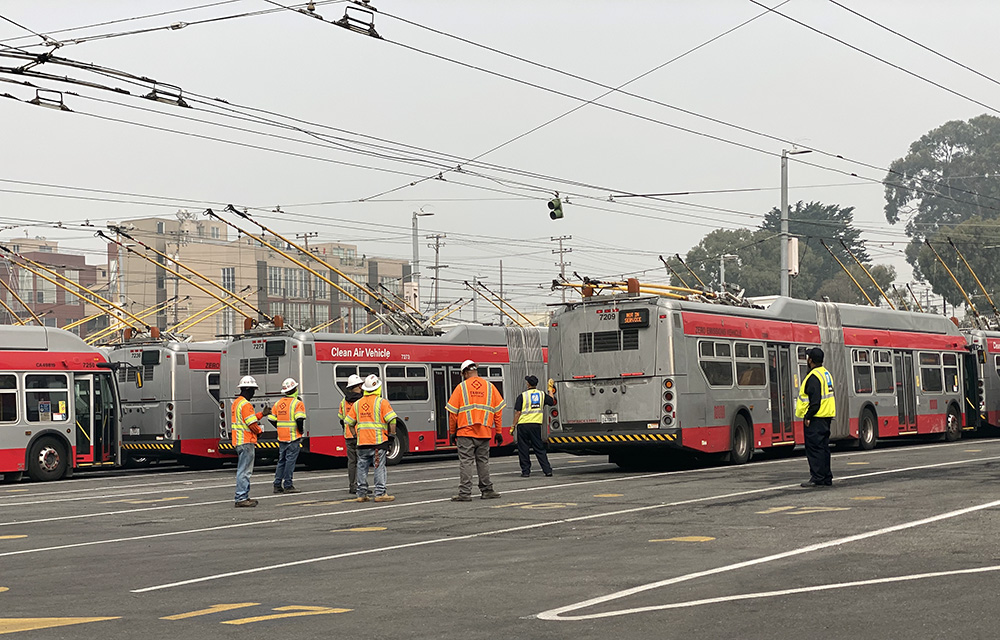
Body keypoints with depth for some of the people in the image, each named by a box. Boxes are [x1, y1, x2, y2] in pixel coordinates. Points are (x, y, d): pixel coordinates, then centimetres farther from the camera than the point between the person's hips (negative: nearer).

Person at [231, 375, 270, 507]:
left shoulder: (237, 402, 15)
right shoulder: (245, 405, -17)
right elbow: (252, 424, -19)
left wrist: (262, 414, 18)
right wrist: (260, 430, 0)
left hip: (238, 442, 11)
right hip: (246, 441, -11)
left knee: (243, 470, 16)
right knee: (244, 470, -8)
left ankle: (244, 496, 20)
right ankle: (241, 499, -8)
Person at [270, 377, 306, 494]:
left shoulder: (278, 403, 10)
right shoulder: (298, 403, -10)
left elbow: (271, 418, 10)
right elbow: (299, 419, -21)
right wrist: (301, 431, -6)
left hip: (281, 437, 6)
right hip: (294, 437, -6)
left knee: (281, 460, 13)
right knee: (290, 460, -3)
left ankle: (277, 485, 13)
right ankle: (287, 486, -3)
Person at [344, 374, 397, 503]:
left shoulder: (357, 404, 10)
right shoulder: (382, 402, -5)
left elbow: (349, 423, 14)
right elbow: (391, 420, -13)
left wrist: (355, 436, 18)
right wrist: (392, 435, -3)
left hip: (362, 443, 4)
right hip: (379, 441, -4)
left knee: (362, 468, 9)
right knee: (379, 468, -1)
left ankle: (362, 494, 11)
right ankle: (380, 494, -3)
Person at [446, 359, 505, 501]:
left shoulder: (461, 387, -2)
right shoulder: (490, 387, 7)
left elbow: (452, 411, -1)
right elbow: (498, 410, 7)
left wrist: (452, 431, 8)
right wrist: (498, 431, 12)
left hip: (465, 432, -3)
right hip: (484, 431, 3)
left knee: (465, 462, -2)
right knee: (483, 461, 13)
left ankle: (465, 493, -4)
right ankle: (487, 490, 16)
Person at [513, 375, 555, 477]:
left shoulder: (522, 396, -5)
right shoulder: (542, 395, 6)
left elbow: (518, 413, -7)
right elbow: (552, 401, 23)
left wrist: (513, 426, -1)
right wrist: (550, 389, 37)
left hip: (523, 424, -3)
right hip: (536, 424, 3)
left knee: (523, 449, 6)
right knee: (539, 449, 9)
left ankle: (525, 471, 6)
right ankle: (547, 470, 4)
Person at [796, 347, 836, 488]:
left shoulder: (814, 377, -16)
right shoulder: (826, 374, 16)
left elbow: (814, 400, -22)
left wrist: (807, 416, -18)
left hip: (815, 418, -10)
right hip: (826, 417, 10)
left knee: (814, 448, -7)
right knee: (823, 448, 14)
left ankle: (817, 479, -8)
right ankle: (826, 478, 17)